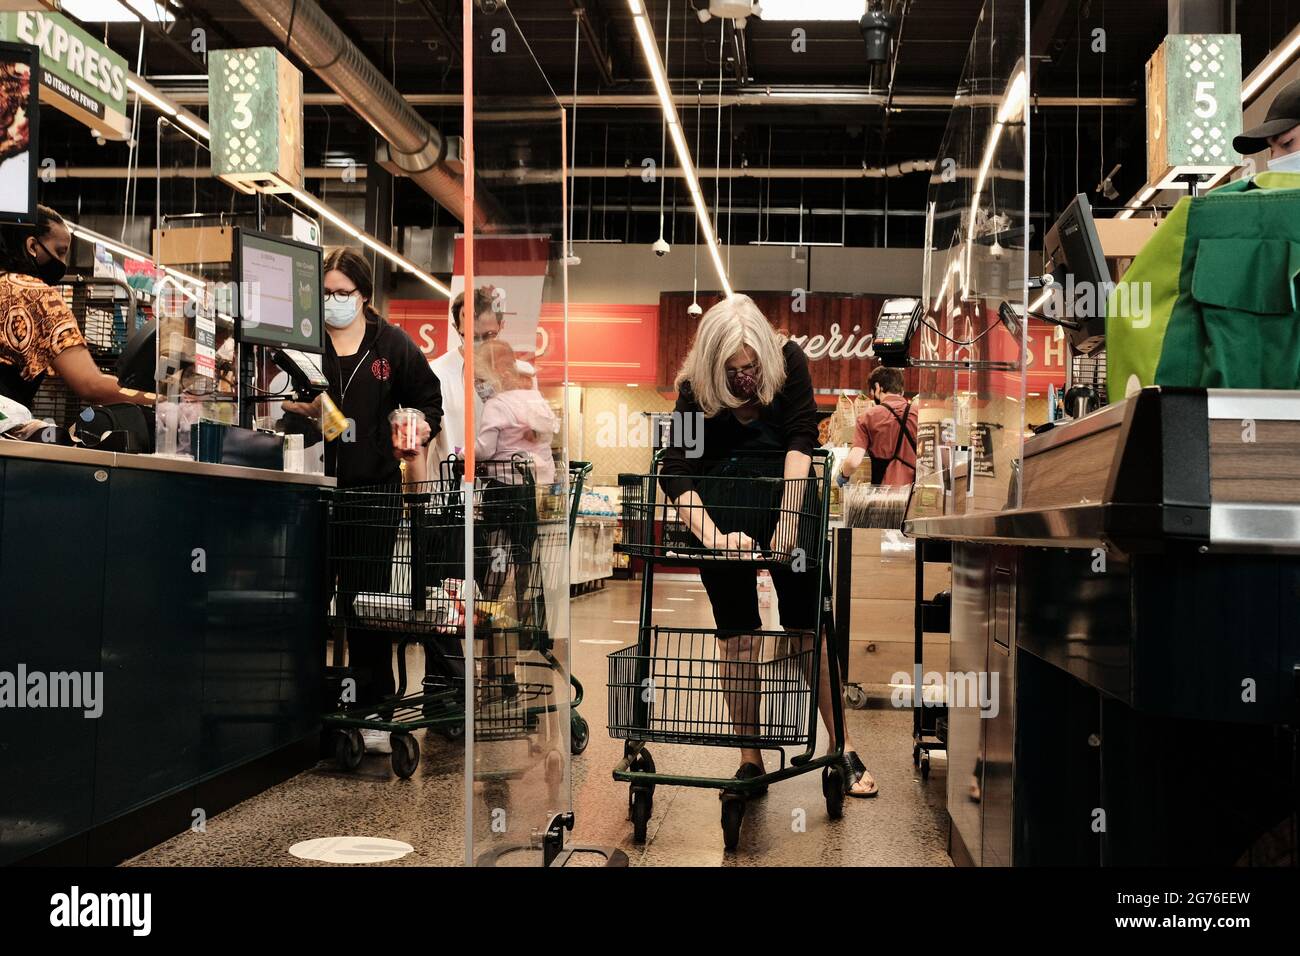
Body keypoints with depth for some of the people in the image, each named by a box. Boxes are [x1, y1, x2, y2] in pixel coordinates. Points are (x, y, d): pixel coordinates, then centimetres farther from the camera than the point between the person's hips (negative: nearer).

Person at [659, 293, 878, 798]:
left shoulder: (789, 360, -9)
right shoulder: (695, 388, -11)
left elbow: (802, 438, -17)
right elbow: (673, 470, -21)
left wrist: (788, 520, -27)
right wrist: (712, 536, -36)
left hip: (785, 490, 0)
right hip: (723, 503, 0)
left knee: (809, 628, -2)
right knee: (737, 637, -1)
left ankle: (842, 746, 7)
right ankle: (750, 761, 7)